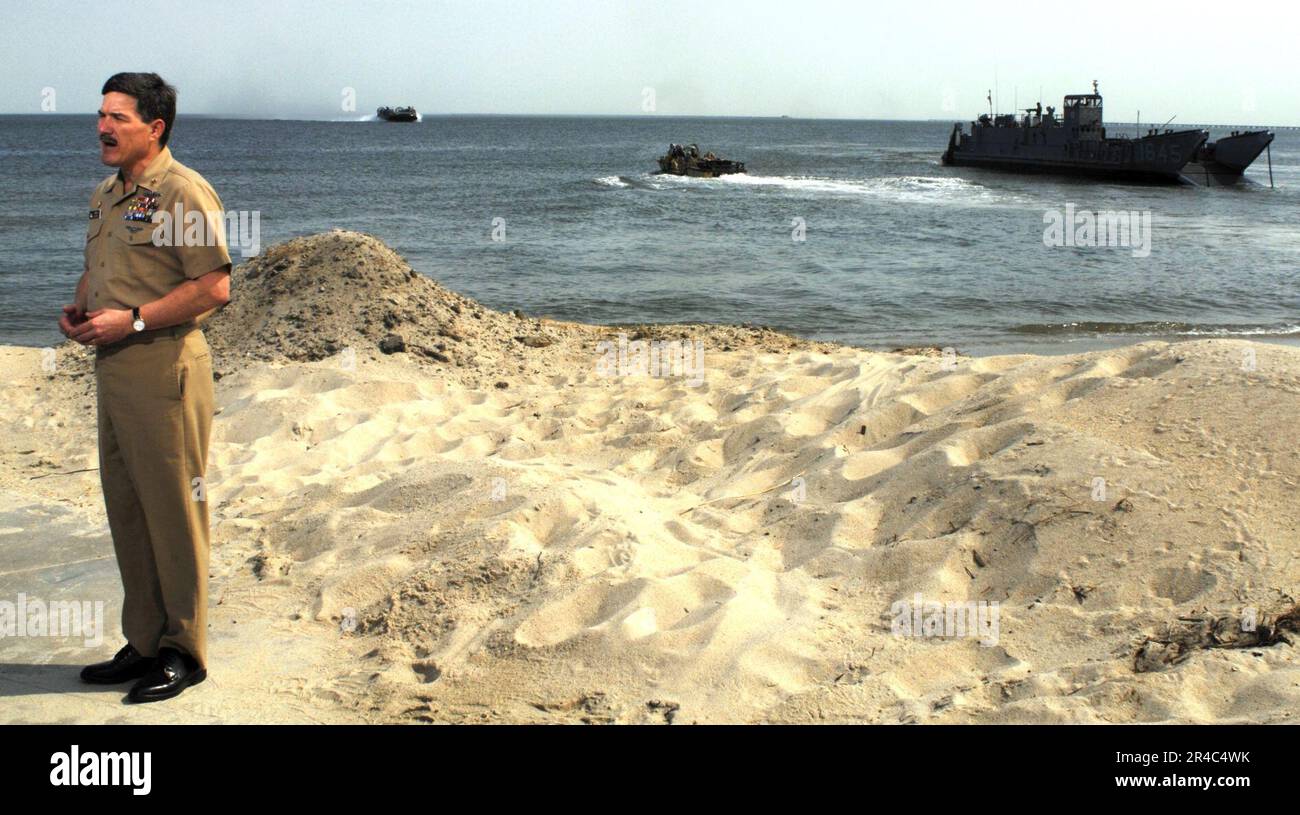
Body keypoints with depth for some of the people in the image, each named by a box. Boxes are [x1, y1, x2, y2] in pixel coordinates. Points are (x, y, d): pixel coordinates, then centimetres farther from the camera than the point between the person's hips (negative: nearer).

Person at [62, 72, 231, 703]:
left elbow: (214, 287, -17)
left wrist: (132, 319, -18)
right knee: (125, 509, 13)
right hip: (112, 367, 9)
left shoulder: (184, 192, -11)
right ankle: (144, 640, 25)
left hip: (165, 367, -9)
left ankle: (183, 651, 9)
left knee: (174, 509, -2)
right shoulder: (104, 194, 17)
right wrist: (78, 308, 7)